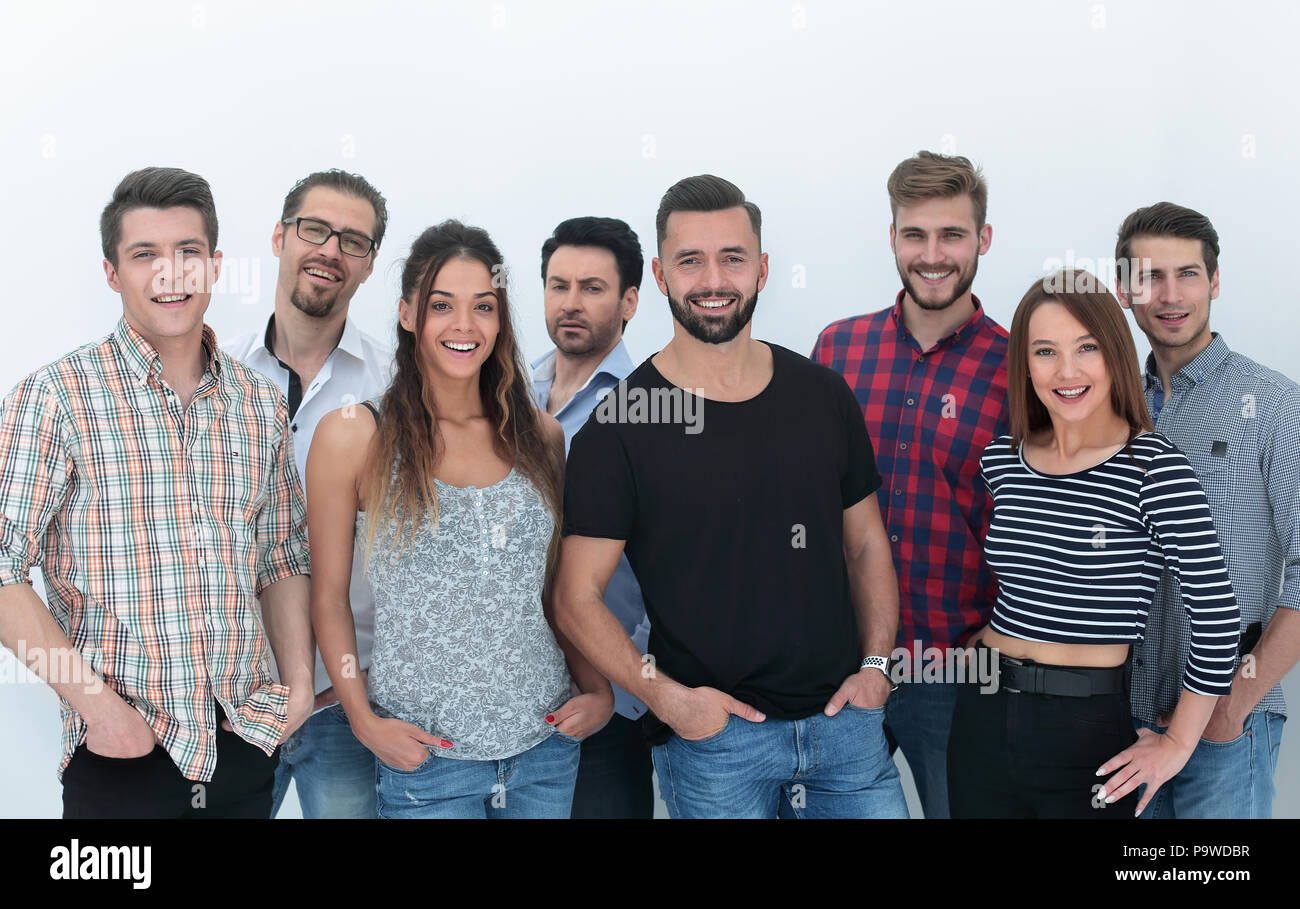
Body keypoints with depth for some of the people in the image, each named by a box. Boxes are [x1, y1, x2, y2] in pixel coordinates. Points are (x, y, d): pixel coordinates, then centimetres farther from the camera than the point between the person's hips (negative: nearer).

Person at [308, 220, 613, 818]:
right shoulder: (353, 437, -5)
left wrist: (599, 691, 2)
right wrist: (364, 719, -11)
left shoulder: (541, 436, 6)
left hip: (547, 746, 3)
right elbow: (329, 599, -2)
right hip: (424, 755, -3)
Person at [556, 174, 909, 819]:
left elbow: (866, 543, 13)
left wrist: (876, 663, 1)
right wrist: (663, 695, -17)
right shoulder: (620, 426, -8)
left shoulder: (822, 395, 4)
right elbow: (577, 596, -7)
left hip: (844, 719, 4)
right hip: (708, 736, -3)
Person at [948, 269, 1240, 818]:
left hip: (1089, 731, -4)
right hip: (983, 714, 4)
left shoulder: (1154, 468, -12)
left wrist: (1177, 745, -6)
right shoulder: (1000, 461, 3)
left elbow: (1216, 617, -10)